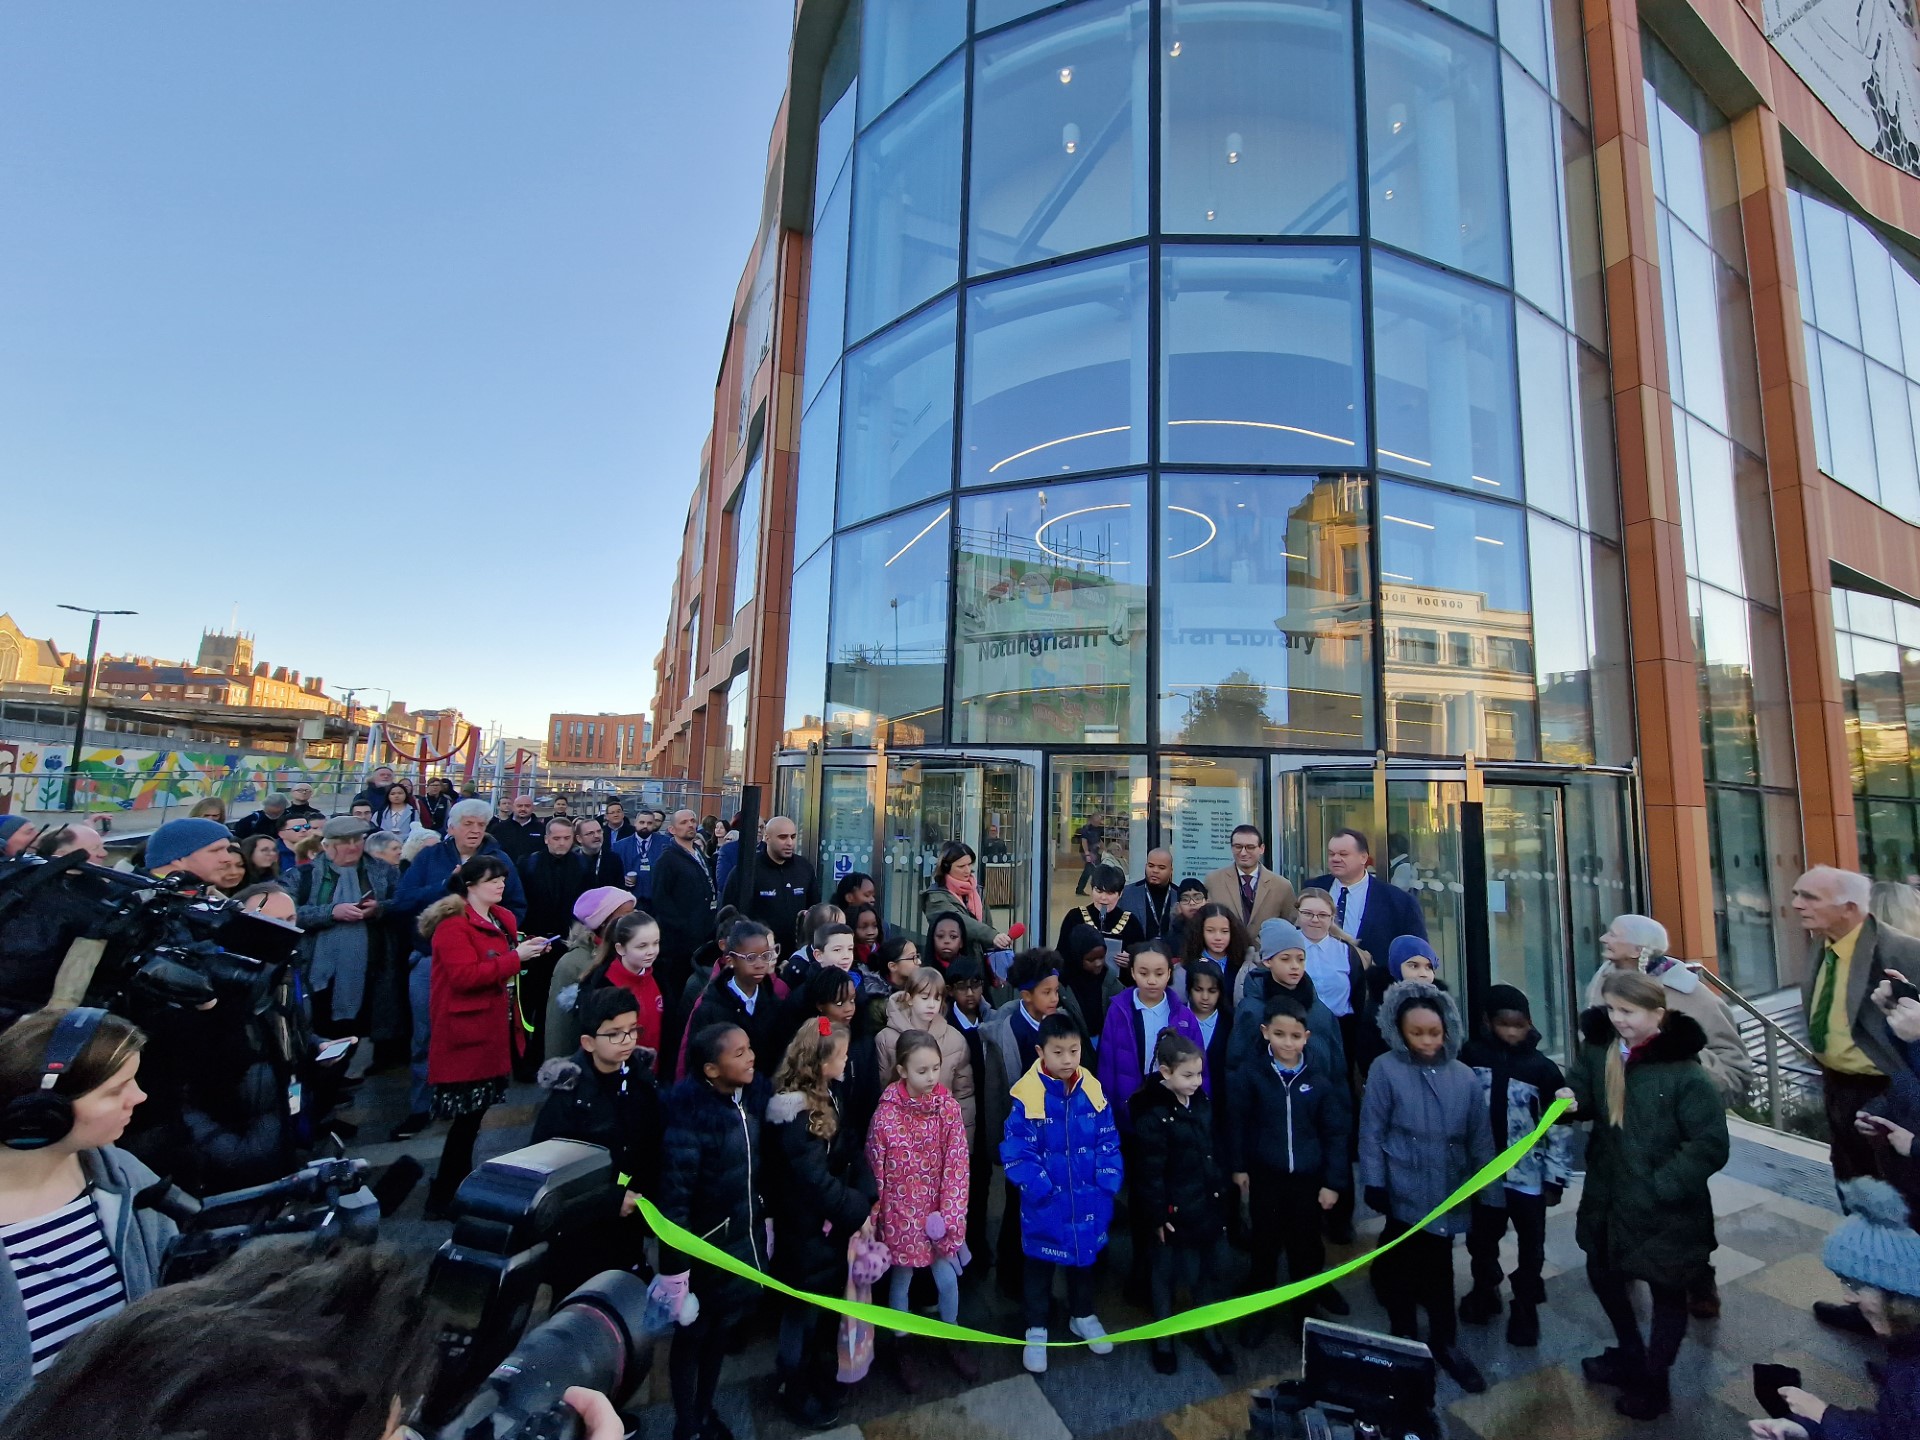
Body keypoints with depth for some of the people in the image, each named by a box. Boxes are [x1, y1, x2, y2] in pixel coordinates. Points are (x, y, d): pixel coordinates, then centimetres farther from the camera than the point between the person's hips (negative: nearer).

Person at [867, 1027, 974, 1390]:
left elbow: (956, 1163, -9)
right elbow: (875, 1171, -11)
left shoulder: (949, 1106, -14)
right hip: (900, 1211, -2)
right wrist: (872, 1220, -5)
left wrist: (949, 1213, -11)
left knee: (948, 1279, 14)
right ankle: (902, 1348, 42)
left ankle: (953, 1342, 41)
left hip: (938, 1209, 2)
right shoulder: (886, 1114, -21)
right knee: (900, 1281, 17)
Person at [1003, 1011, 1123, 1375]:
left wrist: (1107, 1185, -7)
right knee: (1039, 1265, 17)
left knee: (1085, 1256, 24)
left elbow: (1108, 1142, 0)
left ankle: (1082, 1316, 48)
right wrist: (1040, 1189, -21)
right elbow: (1016, 1151, -17)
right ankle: (1036, 1330, 38)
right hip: (1045, 1204, -3)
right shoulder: (1026, 1096, -22)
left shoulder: (1092, 1090, -9)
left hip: (1087, 1200, 4)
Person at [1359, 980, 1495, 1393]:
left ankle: (1444, 1343, 40)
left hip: (1449, 1196, 3)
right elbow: (1371, 1131, -10)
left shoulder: (1464, 1076, -2)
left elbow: (1480, 1136, 5)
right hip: (1406, 1193, -3)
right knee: (1405, 1269, 12)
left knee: (1439, 1269, 18)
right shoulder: (1385, 1069, -14)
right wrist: (1374, 1183, -12)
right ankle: (1405, 1341, 35)